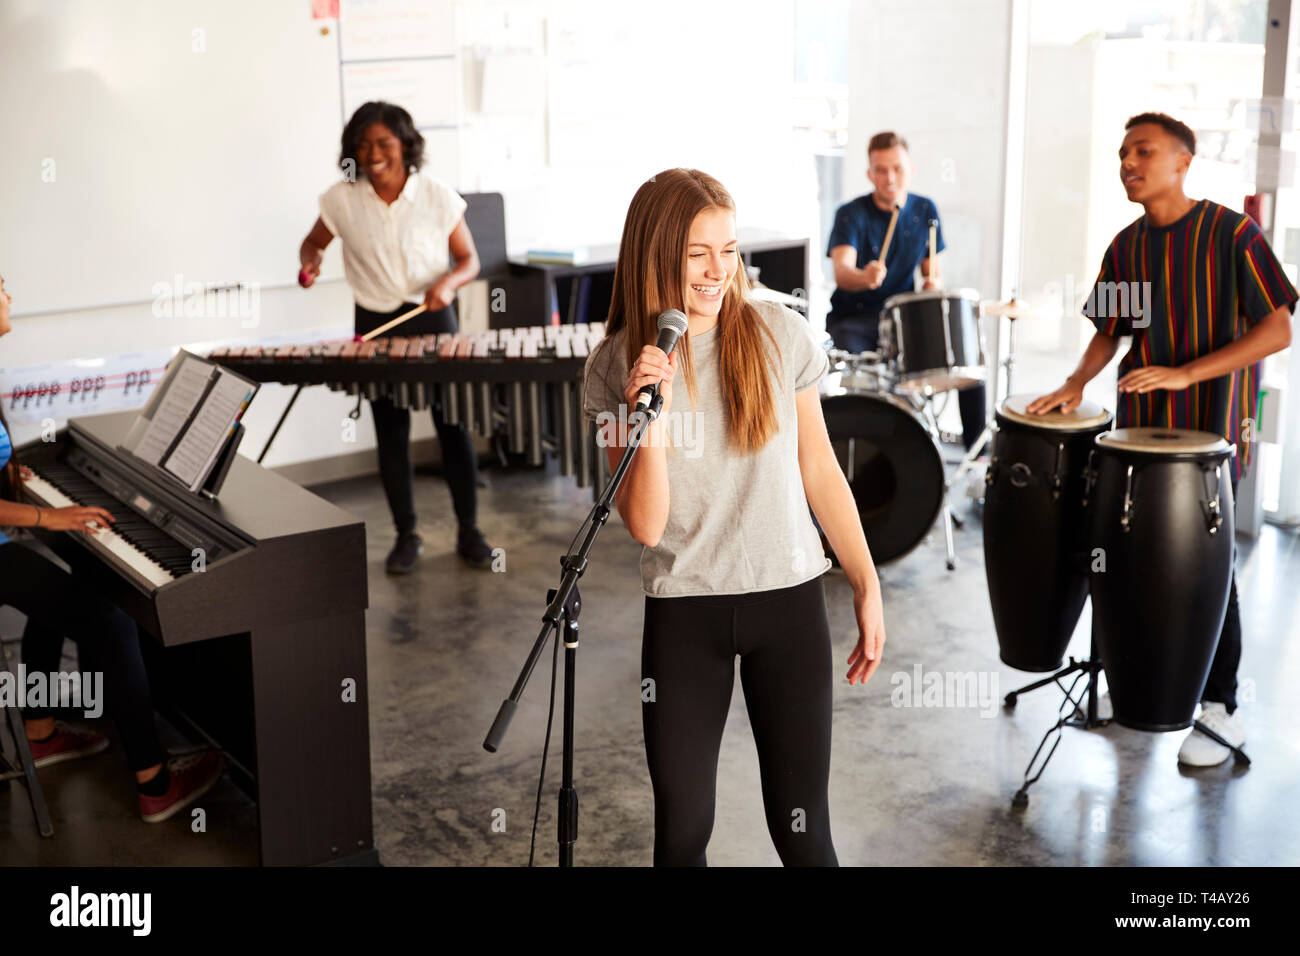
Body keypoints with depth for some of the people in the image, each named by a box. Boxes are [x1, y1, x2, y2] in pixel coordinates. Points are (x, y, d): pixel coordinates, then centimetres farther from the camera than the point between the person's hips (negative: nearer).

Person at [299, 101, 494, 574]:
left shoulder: (438, 197, -7)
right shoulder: (342, 201, -5)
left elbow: (469, 259, 1)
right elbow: (314, 241, 11)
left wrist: (448, 281, -20)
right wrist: (310, 263, -12)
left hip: (433, 320, -1)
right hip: (375, 325, 1)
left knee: (454, 428, 1)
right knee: (391, 435, 7)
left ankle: (469, 533, 14)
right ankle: (406, 537, 20)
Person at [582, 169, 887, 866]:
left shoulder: (778, 334, -4)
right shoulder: (615, 368, -4)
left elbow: (820, 472, 5)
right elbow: (645, 524, -9)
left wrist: (866, 586, 6)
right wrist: (651, 410, -21)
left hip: (790, 599, 0)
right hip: (683, 611, 0)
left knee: (800, 828, 2)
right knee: (681, 828, 10)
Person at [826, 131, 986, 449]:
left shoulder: (925, 211, 3)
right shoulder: (851, 214, -12)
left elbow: (931, 269, 12)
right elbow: (841, 271, -29)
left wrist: (933, 285, -13)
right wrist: (864, 277, -53)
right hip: (854, 318, -4)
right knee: (854, 360, -35)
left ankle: (977, 445, 1)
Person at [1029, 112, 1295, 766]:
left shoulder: (1230, 234, -11)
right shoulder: (1127, 246, 7)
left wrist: (1185, 374, -23)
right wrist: (1077, 383, -4)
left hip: (1211, 428, -5)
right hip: (1140, 425, 5)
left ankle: (1221, 709, 12)